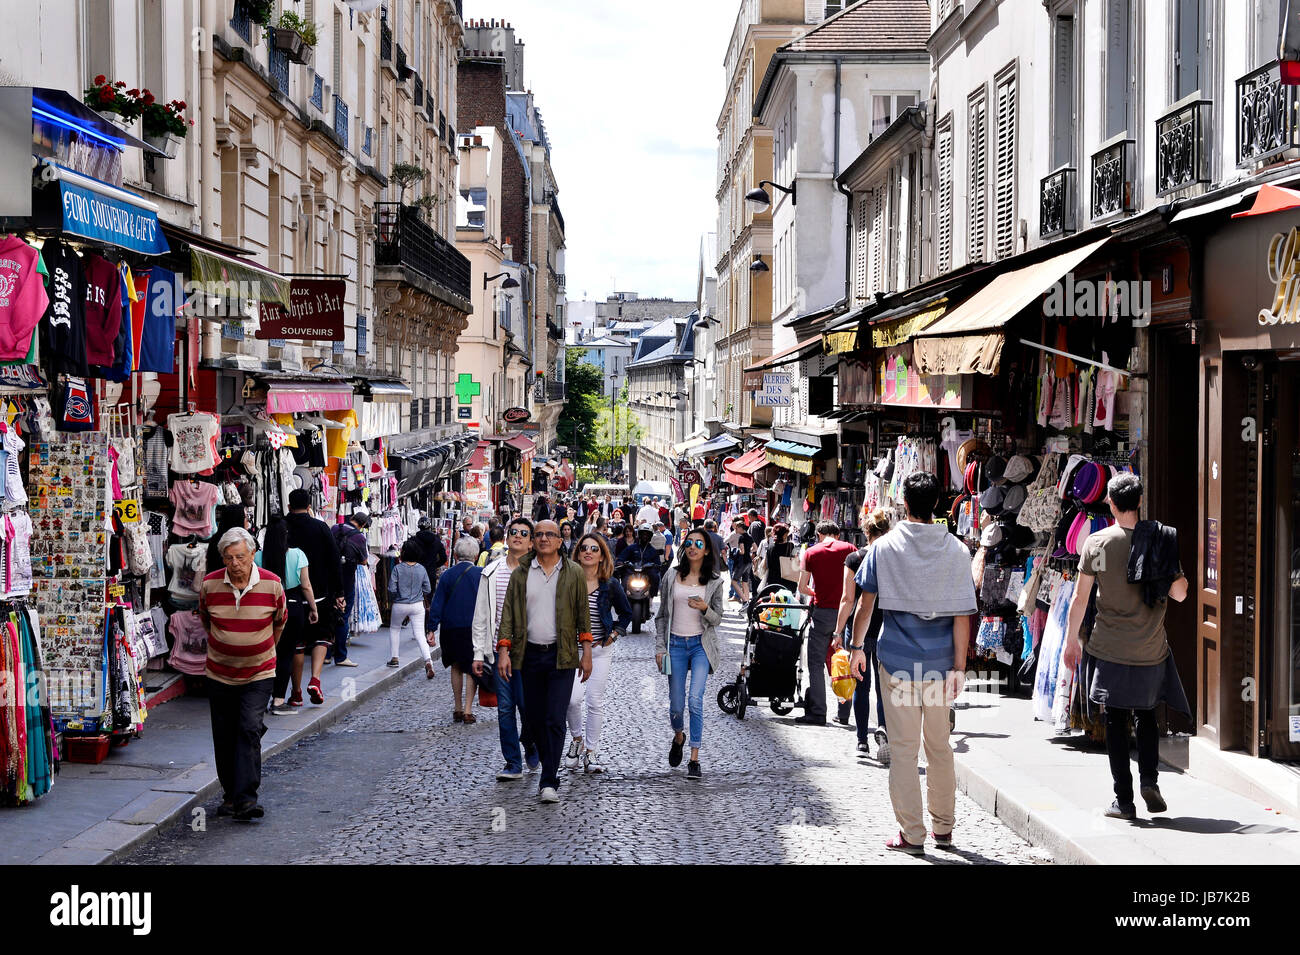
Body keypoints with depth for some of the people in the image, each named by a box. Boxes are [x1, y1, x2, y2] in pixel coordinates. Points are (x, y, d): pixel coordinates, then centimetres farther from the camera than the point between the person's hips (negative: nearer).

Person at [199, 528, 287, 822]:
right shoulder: (209, 585, -8)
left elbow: (280, 621, 9)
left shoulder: (271, 584, -10)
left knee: (249, 731, -14)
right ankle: (229, 794, 23)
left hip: (258, 674, -2)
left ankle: (246, 799, -15)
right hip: (219, 673, 2)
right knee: (224, 738, 7)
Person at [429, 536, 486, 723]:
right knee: (471, 669, 5)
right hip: (475, 628, -1)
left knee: (456, 667, 15)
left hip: (451, 627, 1)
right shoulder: (482, 574, -5)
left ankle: (458, 709, 16)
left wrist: (432, 629, 0)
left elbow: (437, 605, -2)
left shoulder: (448, 575, -1)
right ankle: (468, 711, -1)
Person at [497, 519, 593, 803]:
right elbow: (509, 613, 5)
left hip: (561, 655, -3)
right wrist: (504, 651, -4)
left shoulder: (574, 574, 3)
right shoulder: (520, 574, 6)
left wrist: (586, 653, 1)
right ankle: (551, 767, 28)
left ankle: (549, 782, -9)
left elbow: (583, 614, 5)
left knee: (555, 719, -9)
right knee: (533, 718, 9)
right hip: (530, 654, 3)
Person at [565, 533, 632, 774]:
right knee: (573, 698, -15)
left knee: (595, 702, 2)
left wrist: (613, 635, 3)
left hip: (600, 650, 1)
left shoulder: (610, 585, 0)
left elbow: (626, 613, 14)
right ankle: (577, 738, 12)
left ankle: (591, 752, 13)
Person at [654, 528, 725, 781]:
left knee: (696, 700, -15)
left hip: (701, 645, -2)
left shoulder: (714, 581, 3)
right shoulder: (671, 578, 6)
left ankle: (694, 759, -10)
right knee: (676, 705, 4)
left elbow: (717, 619, 4)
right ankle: (678, 737, 38)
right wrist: (660, 647, 3)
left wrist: (705, 608, -17)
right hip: (676, 644, 2)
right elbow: (662, 615, 10)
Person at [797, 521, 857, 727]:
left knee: (816, 663, 4)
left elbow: (802, 588, 2)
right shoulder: (849, 549, 3)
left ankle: (817, 712, 0)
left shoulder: (811, 552, 2)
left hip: (822, 612, -2)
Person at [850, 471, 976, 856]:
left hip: (897, 660, -2)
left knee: (903, 748, 3)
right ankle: (943, 827, 24)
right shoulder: (956, 550, -3)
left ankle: (911, 835, 5)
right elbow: (962, 615, -5)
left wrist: (857, 646, 13)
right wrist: (958, 668, -2)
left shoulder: (885, 547, -4)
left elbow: (865, 602, 0)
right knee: (940, 746, 15)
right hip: (939, 662, 2)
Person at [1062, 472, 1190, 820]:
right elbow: (1179, 594, -1)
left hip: (1109, 650, -2)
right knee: (1145, 716, 19)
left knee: (1115, 721, 5)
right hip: (1151, 651, 2)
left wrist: (1071, 639, 7)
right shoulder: (1161, 541, -3)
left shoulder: (1096, 543, -6)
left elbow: (1080, 597, -4)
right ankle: (1150, 780, 2)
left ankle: (1124, 799, 4)